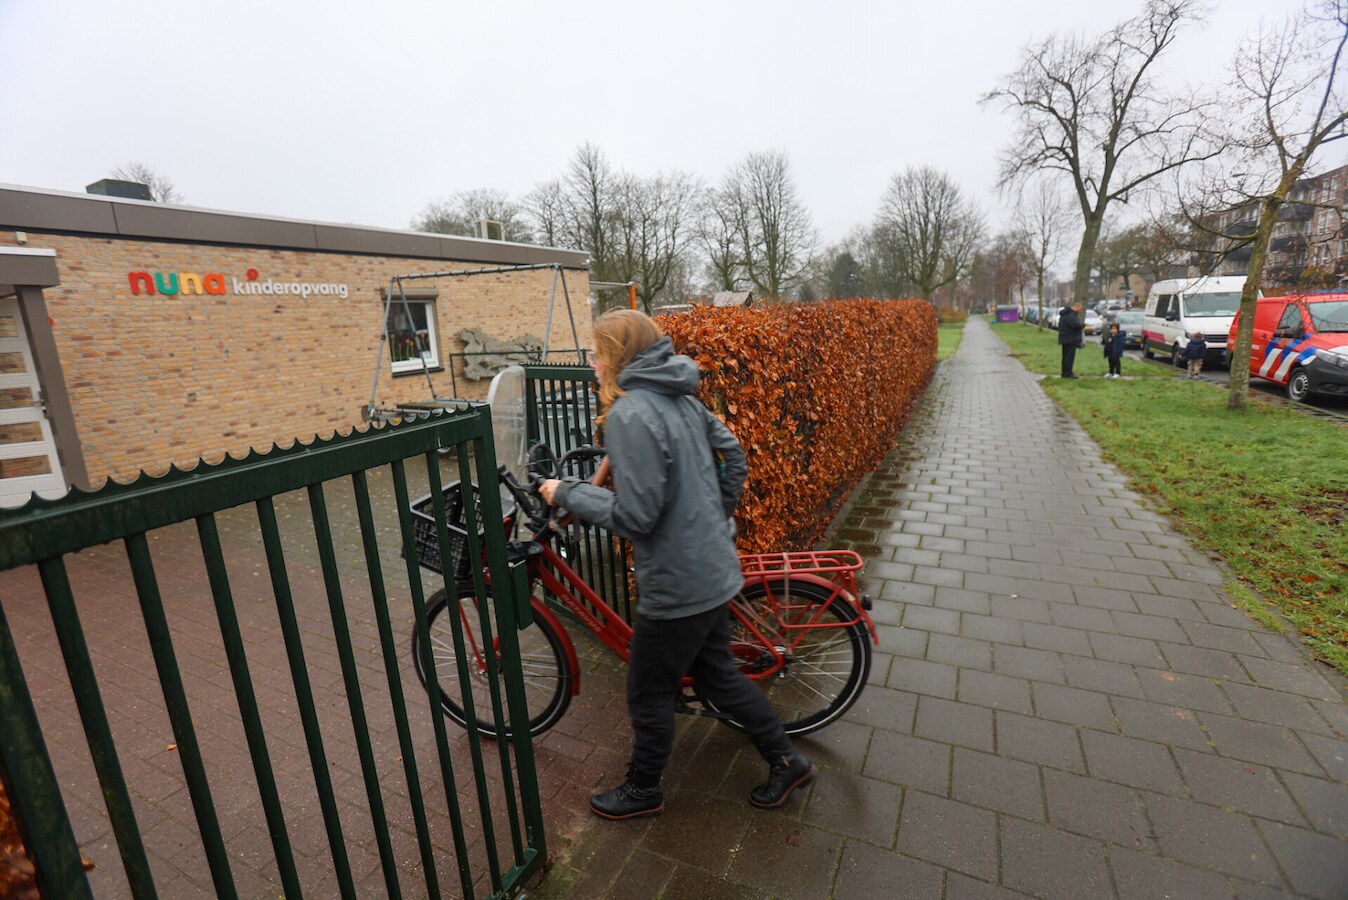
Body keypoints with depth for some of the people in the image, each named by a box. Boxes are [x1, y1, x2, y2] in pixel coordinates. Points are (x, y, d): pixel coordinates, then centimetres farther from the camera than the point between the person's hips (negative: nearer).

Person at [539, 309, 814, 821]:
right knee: (716, 673, 26)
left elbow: (634, 514, -25)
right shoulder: (682, 398, 5)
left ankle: (643, 790, 39)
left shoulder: (629, 414, -22)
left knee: (649, 693, 14)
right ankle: (787, 761, 39)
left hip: (675, 582, -9)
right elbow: (734, 457, 12)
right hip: (712, 568, 9)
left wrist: (566, 493, -13)